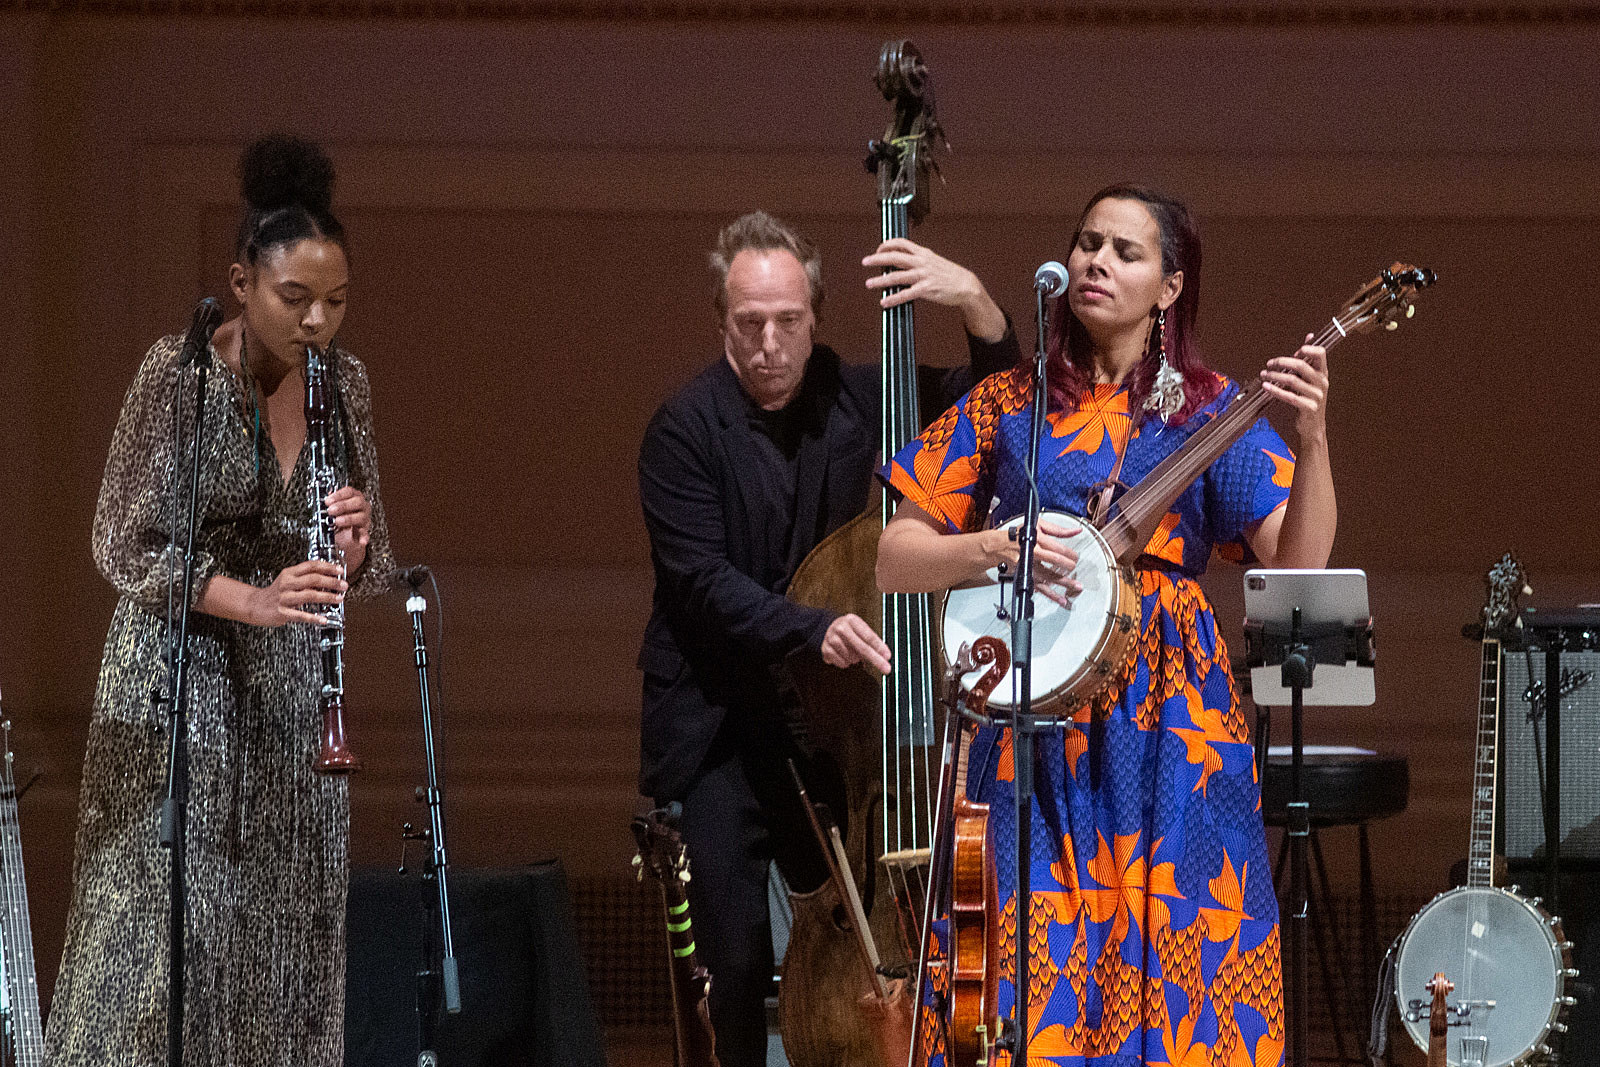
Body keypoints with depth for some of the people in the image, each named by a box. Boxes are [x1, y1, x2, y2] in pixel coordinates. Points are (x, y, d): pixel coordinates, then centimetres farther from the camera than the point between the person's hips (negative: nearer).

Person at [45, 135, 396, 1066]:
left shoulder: (344, 382, 5)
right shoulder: (180, 374, -10)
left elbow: (371, 568, 11)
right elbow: (126, 545, -13)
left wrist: (355, 546, -13)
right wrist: (254, 600, -25)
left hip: (290, 687, 5)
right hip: (182, 681, -5)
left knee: (286, 936, 3)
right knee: (166, 925, -9)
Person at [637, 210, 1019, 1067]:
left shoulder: (856, 399, 4)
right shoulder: (686, 428, -9)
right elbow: (703, 579, -18)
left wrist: (976, 304, -12)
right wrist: (812, 630, -33)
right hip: (717, 729, -3)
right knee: (737, 957, -7)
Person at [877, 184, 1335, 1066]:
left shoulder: (1209, 411, 8)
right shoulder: (1009, 406, 10)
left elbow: (1298, 562, -5)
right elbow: (894, 562, 8)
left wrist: (1312, 441, -20)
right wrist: (994, 548, -9)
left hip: (1170, 723, 0)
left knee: (1170, 960, -5)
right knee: (1027, 964, -5)